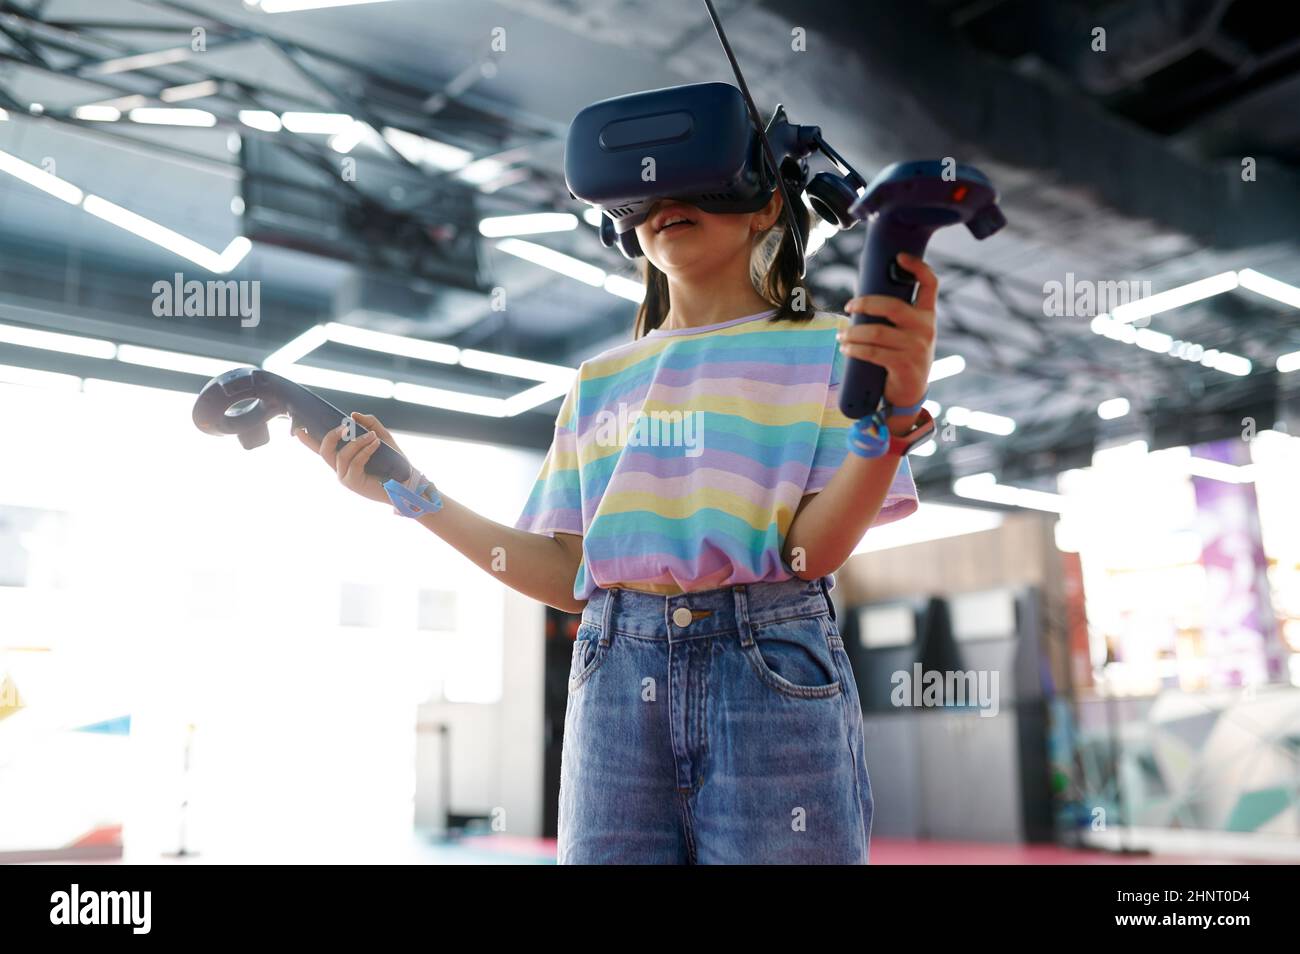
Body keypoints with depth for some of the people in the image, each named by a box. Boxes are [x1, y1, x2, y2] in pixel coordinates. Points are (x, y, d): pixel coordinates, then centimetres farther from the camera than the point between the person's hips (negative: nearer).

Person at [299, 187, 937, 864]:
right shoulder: (599, 381, 17)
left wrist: (895, 413, -22)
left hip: (774, 678, -3)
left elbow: (815, 549, -6)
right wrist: (411, 493, 7)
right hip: (613, 682, 3)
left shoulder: (825, 348, 5)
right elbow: (569, 577, 11)